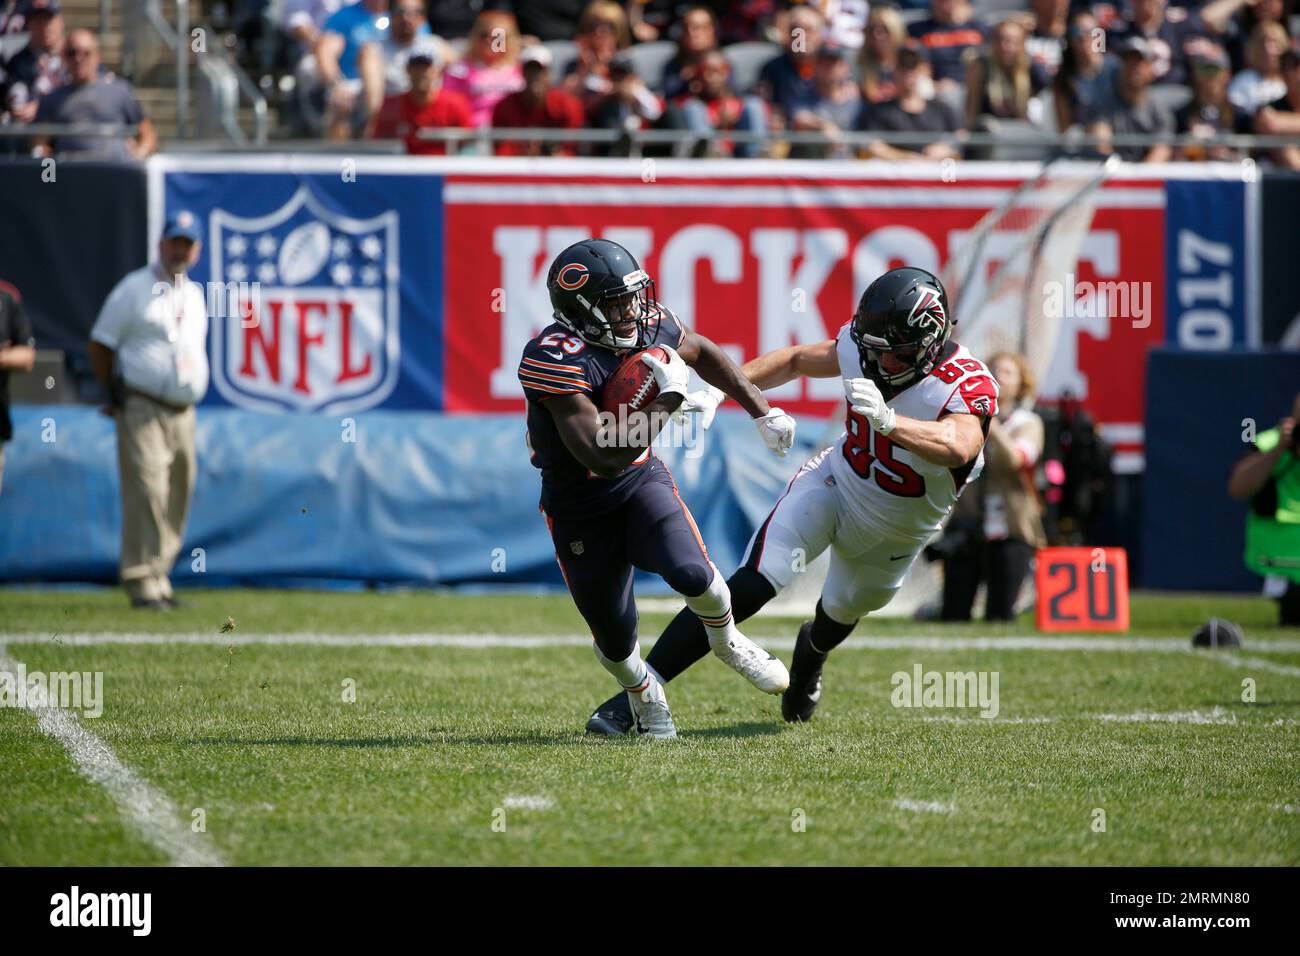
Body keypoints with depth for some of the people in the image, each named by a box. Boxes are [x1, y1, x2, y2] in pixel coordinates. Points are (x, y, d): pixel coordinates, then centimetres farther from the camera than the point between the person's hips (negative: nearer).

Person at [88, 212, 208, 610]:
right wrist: (117, 394, 0)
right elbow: (100, 344, 1)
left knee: (177, 499, 6)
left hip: (183, 412, 7)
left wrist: (193, 391, 14)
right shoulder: (133, 290, -2)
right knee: (146, 492, -15)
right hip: (142, 409, -7)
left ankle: (160, 581, 14)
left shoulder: (195, 295, 17)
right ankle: (141, 583, -16)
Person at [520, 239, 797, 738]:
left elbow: (702, 352, 15)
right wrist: (665, 398, -32)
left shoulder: (650, 326, -10)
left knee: (691, 572, -24)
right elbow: (604, 457, -34)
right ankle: (640, 689, 42)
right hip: (580, 506, -3)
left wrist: (762, 411, 13)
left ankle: (726, 640, 9)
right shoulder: (555, 360, -31)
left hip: (642, 478, 3)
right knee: (614, 637, 5)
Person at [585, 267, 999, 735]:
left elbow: (958, 449, -53)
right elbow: (796, 360, 3)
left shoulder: (966, 388, -31)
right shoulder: (861, 347, -17)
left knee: (841, 613, 24)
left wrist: (886, 420, -66)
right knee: (750, 586, -20)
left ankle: (811, 653, 66)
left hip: (894, 533, 0)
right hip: (833, 485, 0)